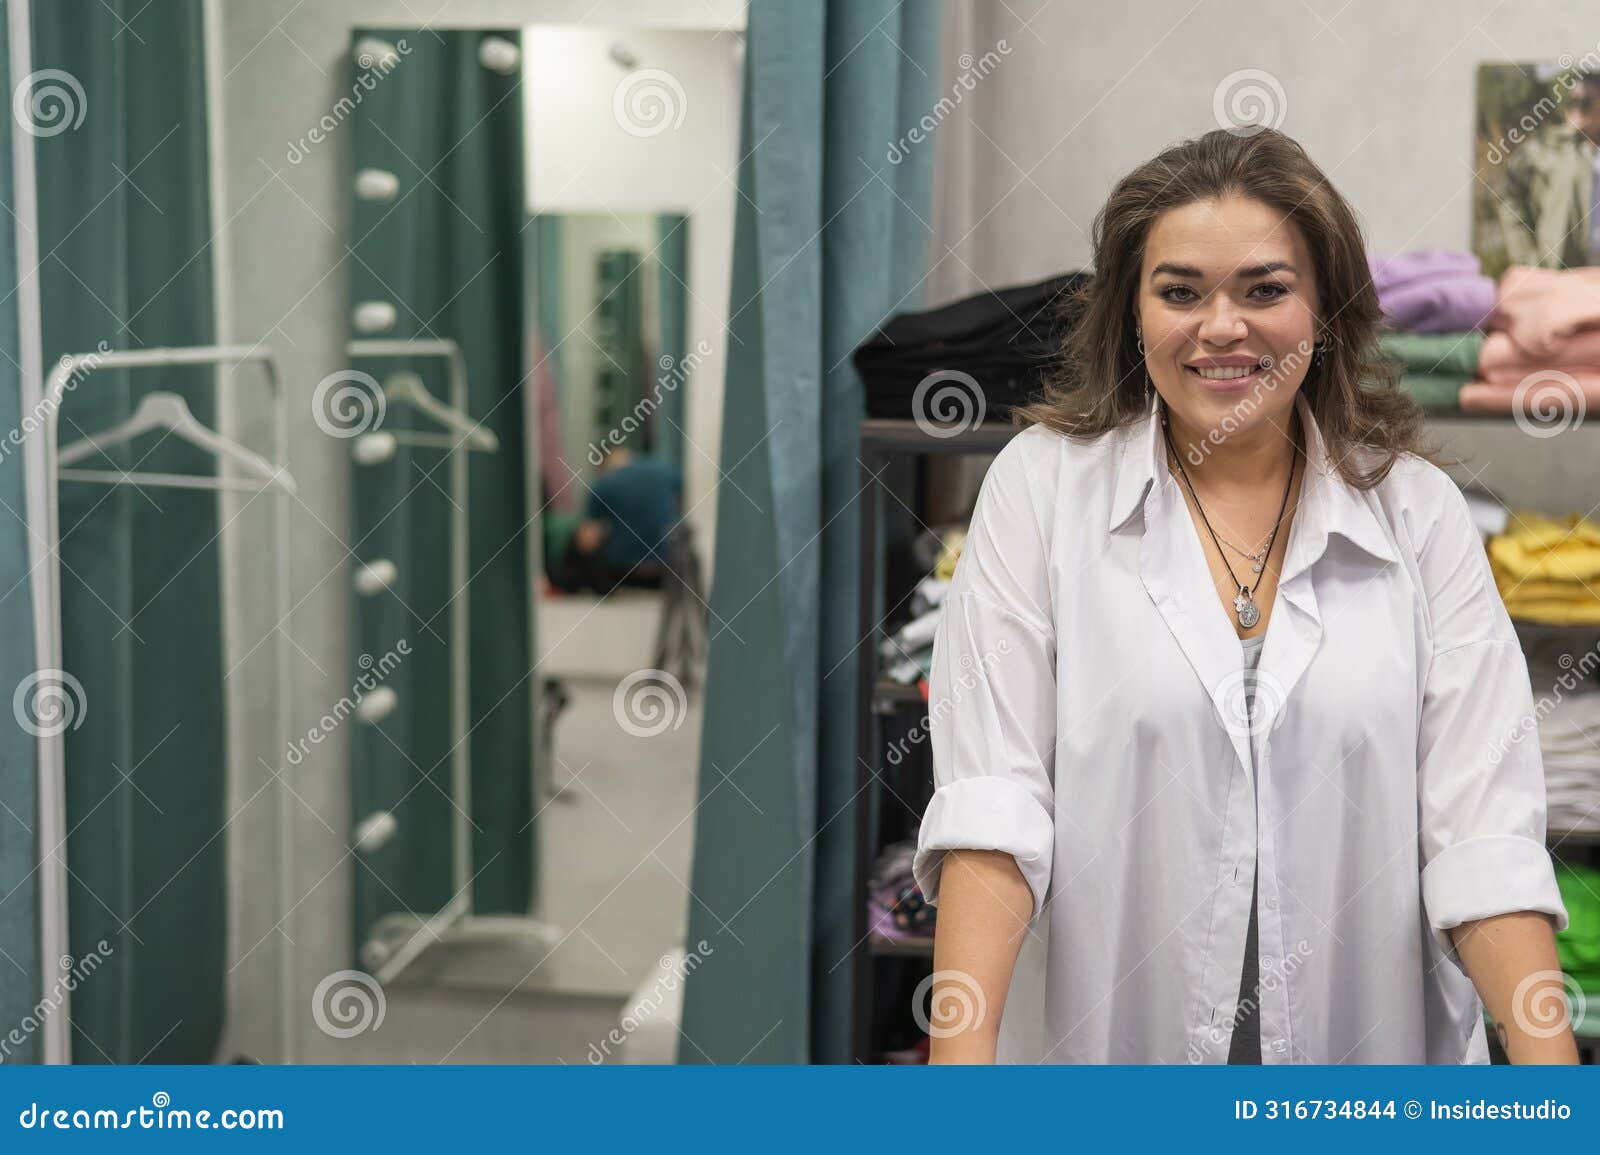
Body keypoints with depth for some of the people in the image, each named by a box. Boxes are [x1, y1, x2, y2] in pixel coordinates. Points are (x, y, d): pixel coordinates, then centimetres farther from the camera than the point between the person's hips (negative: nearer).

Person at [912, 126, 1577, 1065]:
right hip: (1109, 1042, -1)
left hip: (1378, 1053, 2)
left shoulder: (1419, 509, -1)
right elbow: (992, 805, -12)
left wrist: (1552, 1072, -16)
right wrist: (962, 1059, -22)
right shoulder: (1041, 484, -5)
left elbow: (1483, 832, -7)